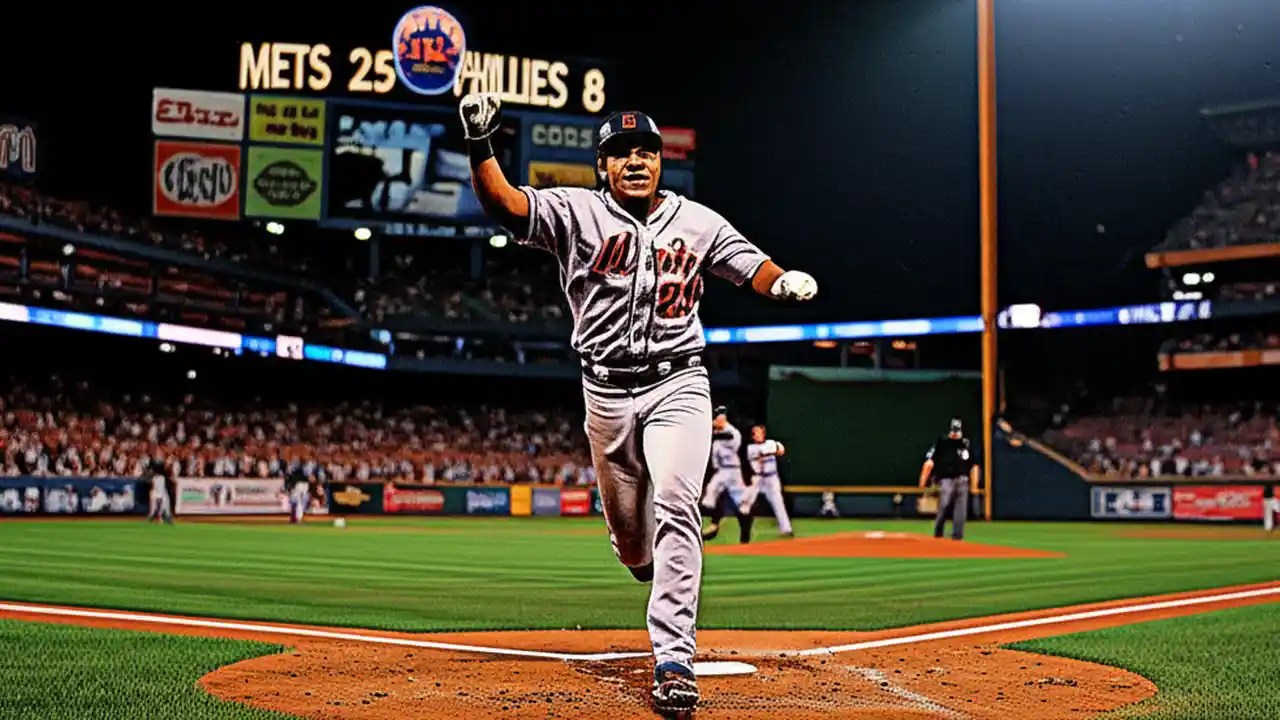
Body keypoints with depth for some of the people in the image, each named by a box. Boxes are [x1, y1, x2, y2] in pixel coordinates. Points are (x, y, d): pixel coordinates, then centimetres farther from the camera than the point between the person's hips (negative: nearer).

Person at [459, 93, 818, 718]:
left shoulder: (698, 222, 7)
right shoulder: (576, 212, -2)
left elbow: (753, 268, 9)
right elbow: (505, 203, -15)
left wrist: (786, 282, -14)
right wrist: (480, 145, -32)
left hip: (678, 384, 0)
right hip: (607, 390, 1)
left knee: (675, 504, -20)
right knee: (626, 526, 10)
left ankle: (673, 661, -20)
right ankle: (657, 575, 48)